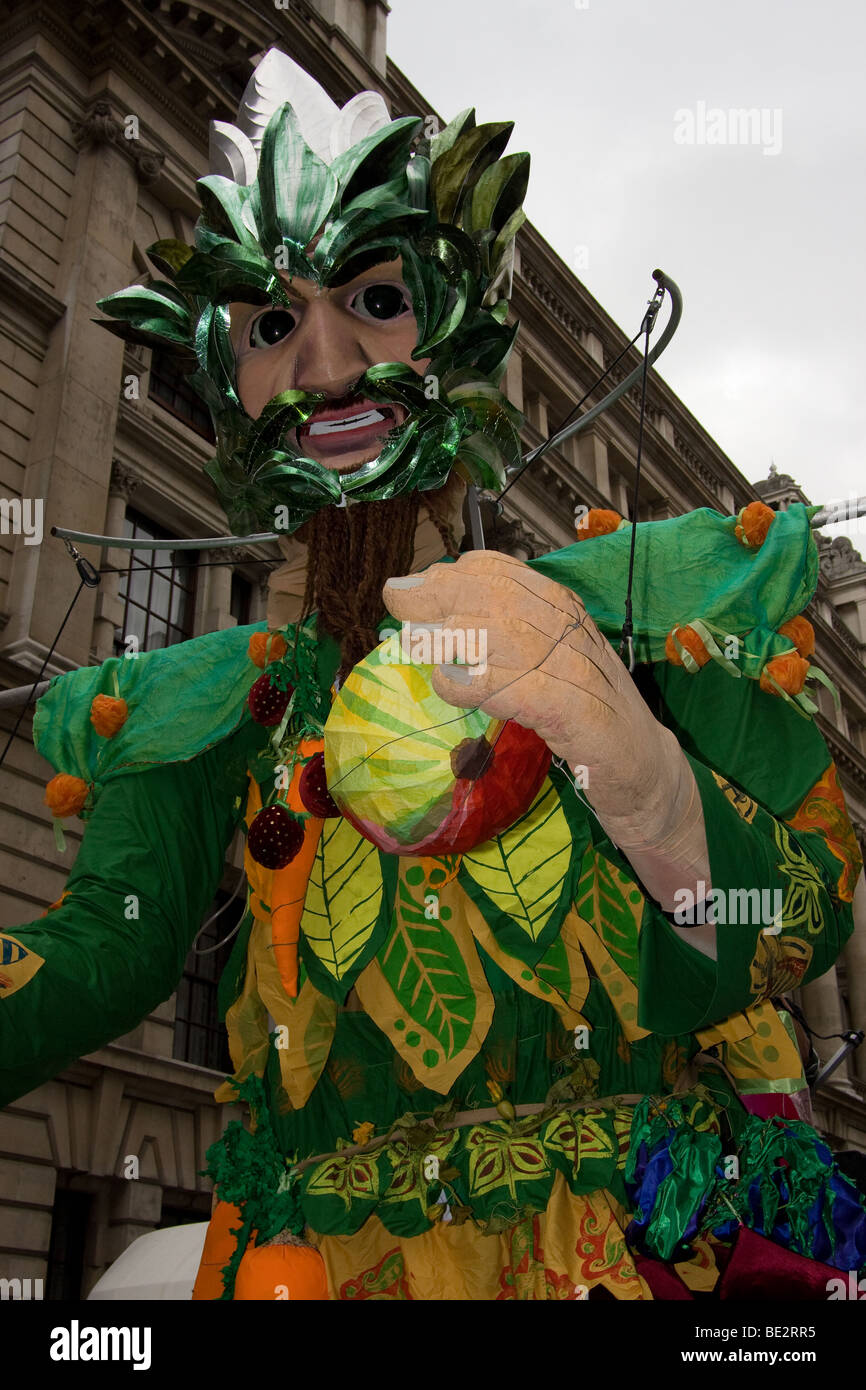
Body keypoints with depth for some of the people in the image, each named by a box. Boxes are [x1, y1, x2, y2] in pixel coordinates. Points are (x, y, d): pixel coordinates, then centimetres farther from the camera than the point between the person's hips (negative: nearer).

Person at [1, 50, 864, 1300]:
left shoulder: (636, 607, 2)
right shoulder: (200, 712, 8)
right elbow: (104, 949, -4)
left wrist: (633, 766, -23)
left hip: (647, 1248, 0)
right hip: (318, 1263, 1)